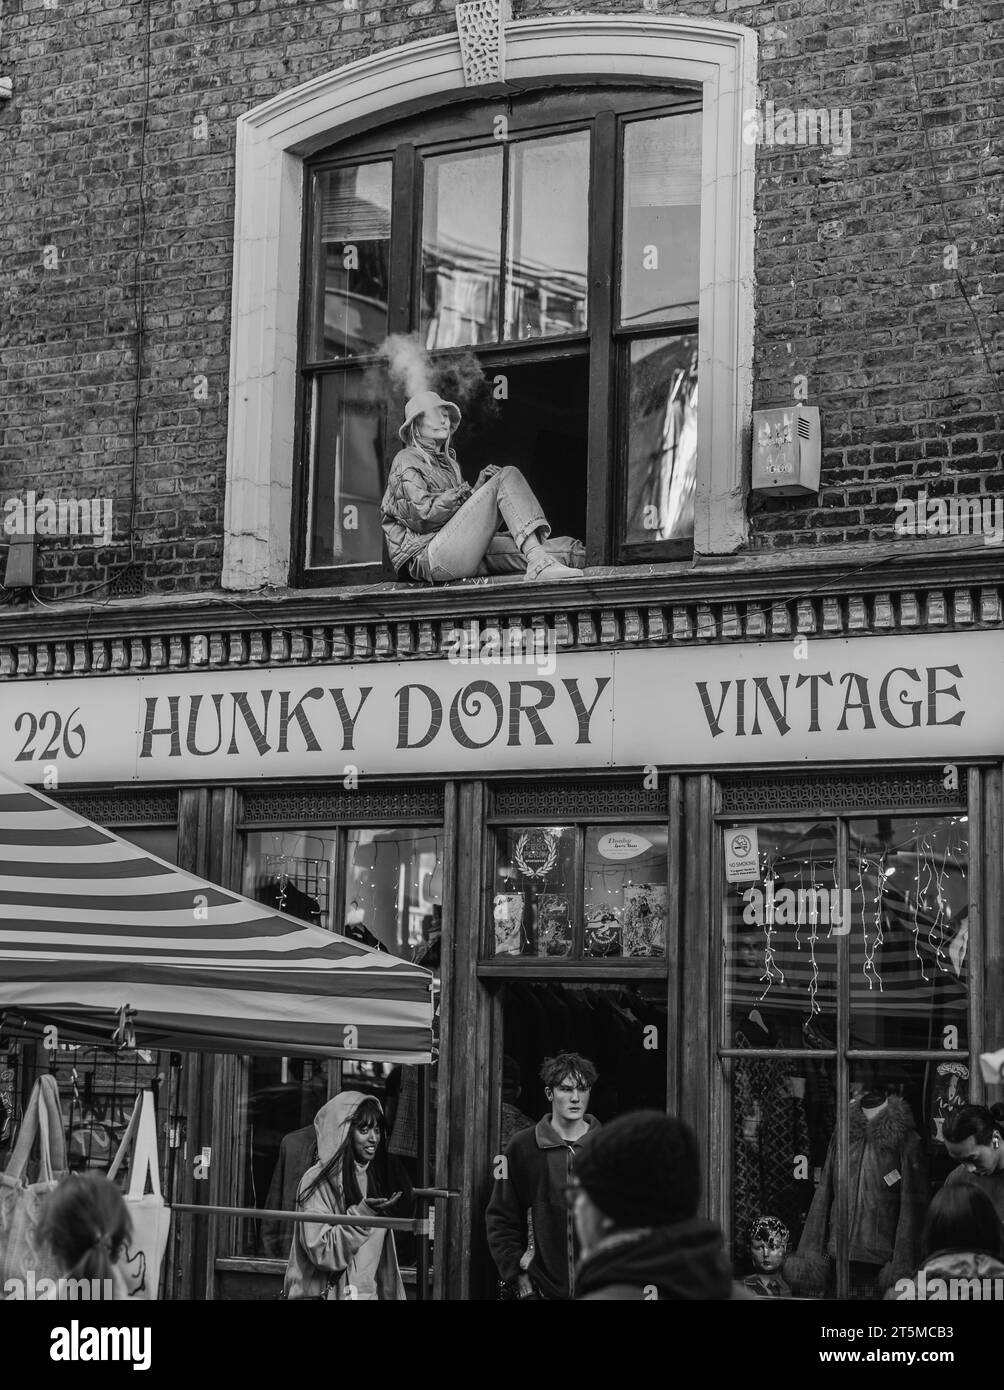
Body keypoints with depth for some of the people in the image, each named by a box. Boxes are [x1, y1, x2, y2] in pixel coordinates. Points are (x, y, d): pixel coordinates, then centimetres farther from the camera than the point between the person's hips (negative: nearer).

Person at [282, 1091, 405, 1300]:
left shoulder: (372, 1178, 12)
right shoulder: (317, 1181, -10)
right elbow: (323, 1254, -17)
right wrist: (362, 1213, -23)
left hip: (368, 1293, 6)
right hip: (324, 1292, -6)